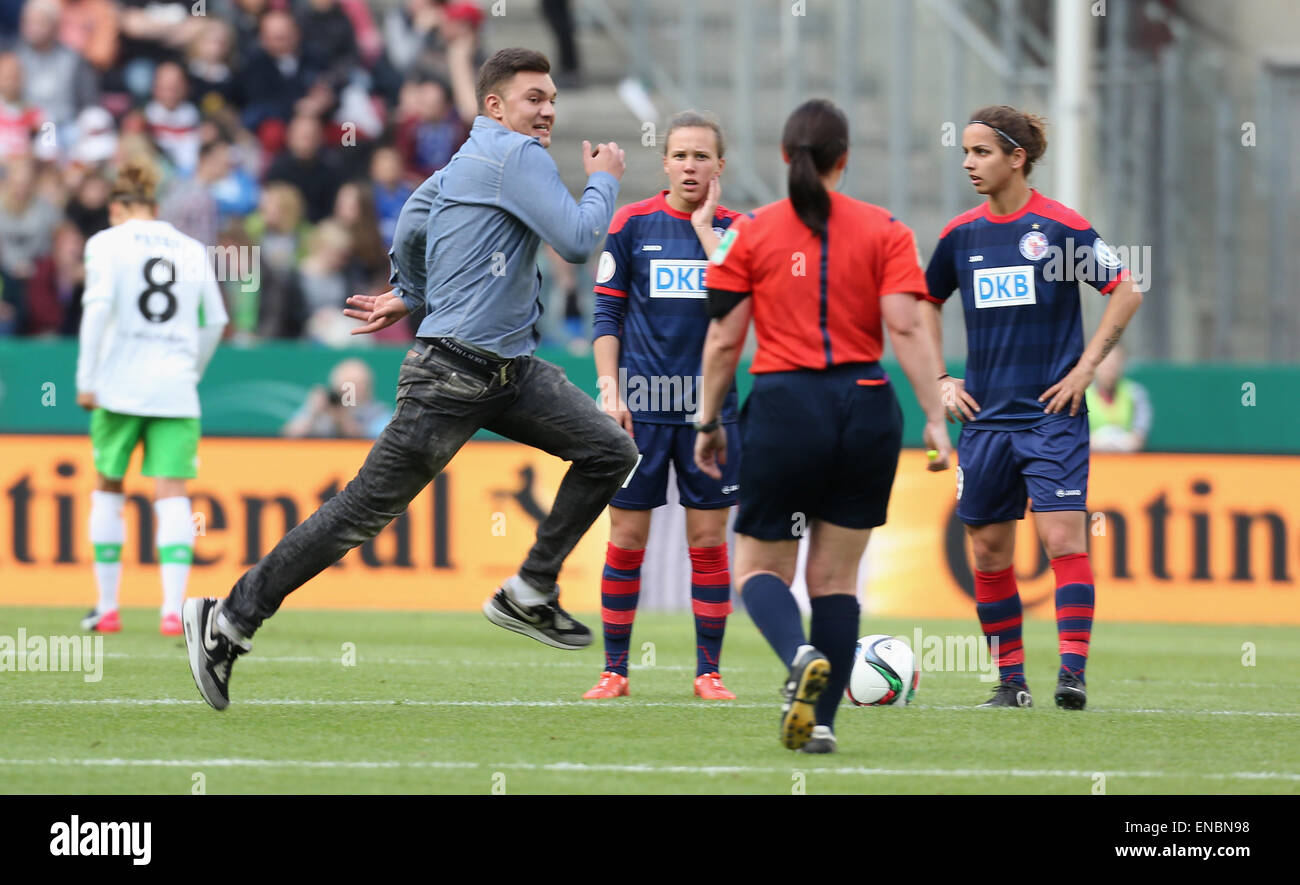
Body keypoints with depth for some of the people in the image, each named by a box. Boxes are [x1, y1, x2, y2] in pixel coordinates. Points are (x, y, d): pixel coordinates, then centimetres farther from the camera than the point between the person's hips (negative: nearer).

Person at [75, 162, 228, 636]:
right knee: (172, 495, -3)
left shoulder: (108, 242, 1)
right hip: (176, 391, 2)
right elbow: (215, 321, 15)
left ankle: (107, 608, 14)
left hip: (121, 384, -2)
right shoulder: (193, 250, 13)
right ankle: (173, 609, -18)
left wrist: (86, 379, -8)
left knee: (108, 489, 13)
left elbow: (98, 307, -10)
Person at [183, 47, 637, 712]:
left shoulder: (470, 160, 15)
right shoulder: (516, 156, -14)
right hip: (453, 375, -10)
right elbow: (577, 240, -19)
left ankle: (529, 594, 7)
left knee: (610, 450, 0)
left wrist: (410, 296, 42)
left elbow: (410, 224, 28)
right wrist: (604, 182, -2)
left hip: (510, 370, 10)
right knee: (365, 509, -7)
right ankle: (230, 620, 0)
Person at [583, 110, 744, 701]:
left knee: (709, 540, 1)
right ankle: (614, 670, 8)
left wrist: (705, 226, -11)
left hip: (709, 405, 1)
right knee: (627, 537, 0)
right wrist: (609, 389, -4)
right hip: (641, 404, -1)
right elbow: (608, 312, 5)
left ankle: (708, 672, 8)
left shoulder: (735, 228, 4)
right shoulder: (632, 224, 3)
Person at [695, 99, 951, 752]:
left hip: (784, 406, -2)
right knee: (836, 576, 12)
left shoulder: (749, 233, 1)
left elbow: (724, 339, 1)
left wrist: (709, 422, 10)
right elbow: (906, 330, -6)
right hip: (867, 408, 2)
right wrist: (934, 417, -4)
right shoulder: (885, 231, 3)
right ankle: (821, 720, 8)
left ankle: (801, 656, -22)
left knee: (760, 567, 9)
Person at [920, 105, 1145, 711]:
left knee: (1063, 537, -14)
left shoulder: (1062, 227, -7)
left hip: (1052, 413, -5)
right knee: (988, 551, 6)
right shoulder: (961, 234, 6)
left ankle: (1073, 671, -16)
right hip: (984, 416, 5)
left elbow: (1125, 291, -2)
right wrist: (940, 379, 11)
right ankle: (1010, 680, 15)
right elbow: (927, 303, 22)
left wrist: (1085, 367, -7)